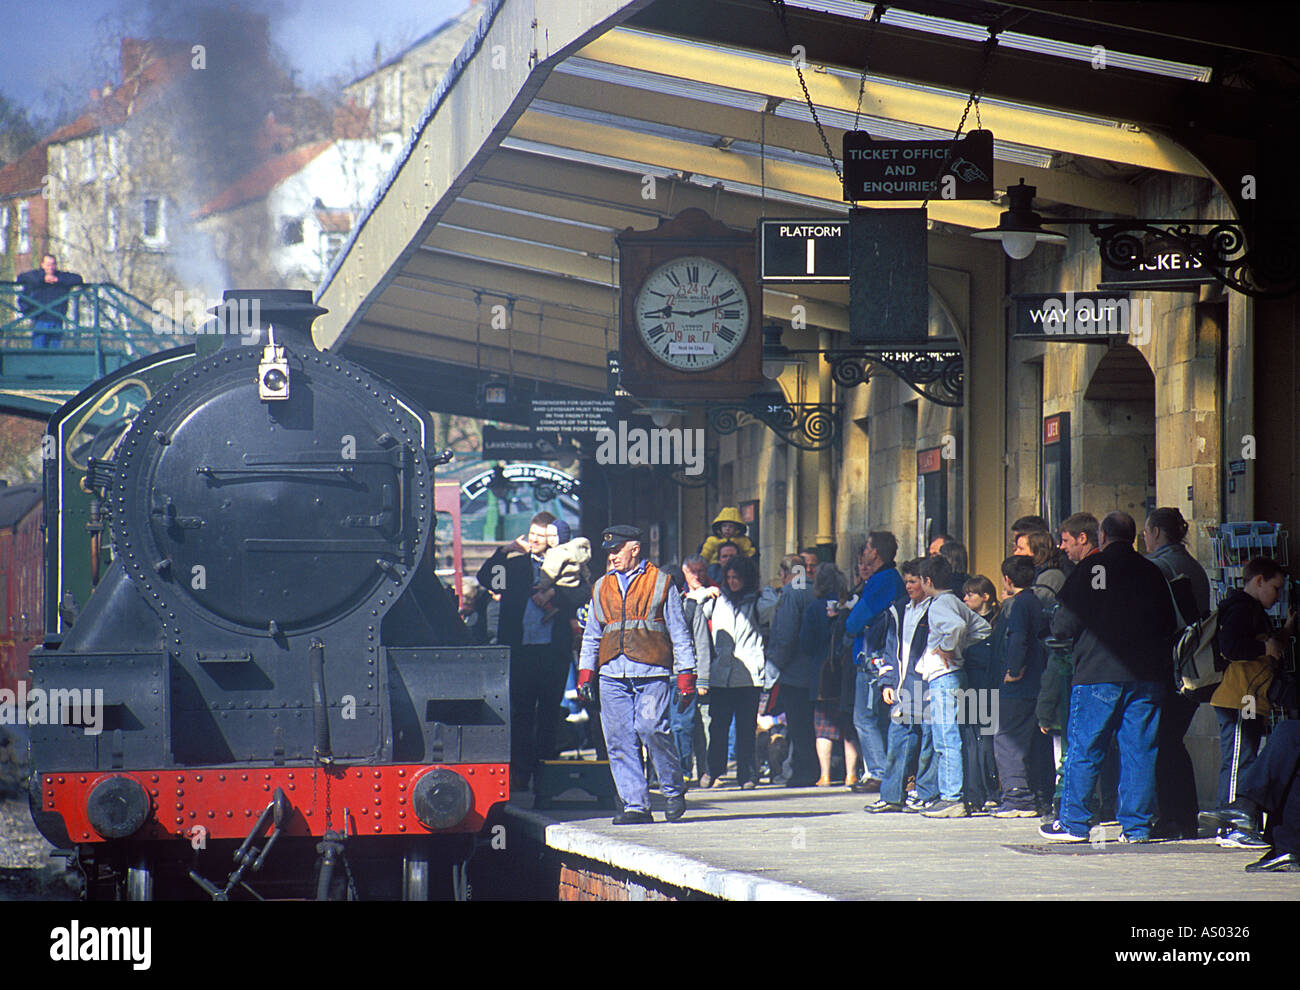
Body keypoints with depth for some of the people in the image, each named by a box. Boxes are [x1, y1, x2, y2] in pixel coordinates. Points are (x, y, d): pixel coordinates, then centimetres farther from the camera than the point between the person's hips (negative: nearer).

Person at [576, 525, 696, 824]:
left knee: (651, 727, -19)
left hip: (652, 674, -4)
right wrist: (585, 673, 14)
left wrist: (686, 678, 2)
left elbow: (679, 633, 7)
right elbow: (591, 636, 26)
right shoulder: (602, 588, 19)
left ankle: (673, 789, 1)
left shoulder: (660, 583, 7)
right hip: (612, 675, 5)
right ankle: (635, 805, 0)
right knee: (619, 740, -3)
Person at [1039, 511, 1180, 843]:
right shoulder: (1152, 573, 8)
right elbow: (1170, 626, 12)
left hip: (1098, 677, -3)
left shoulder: (1090, 569, -3)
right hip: (1147, 677, 3)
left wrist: (1055, 622, 17)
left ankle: (1073, 822, 5)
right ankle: (1137, 825, 5)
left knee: (1084, 751, 3)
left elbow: (1065, 625, -4)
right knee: (1140, 750, 6)